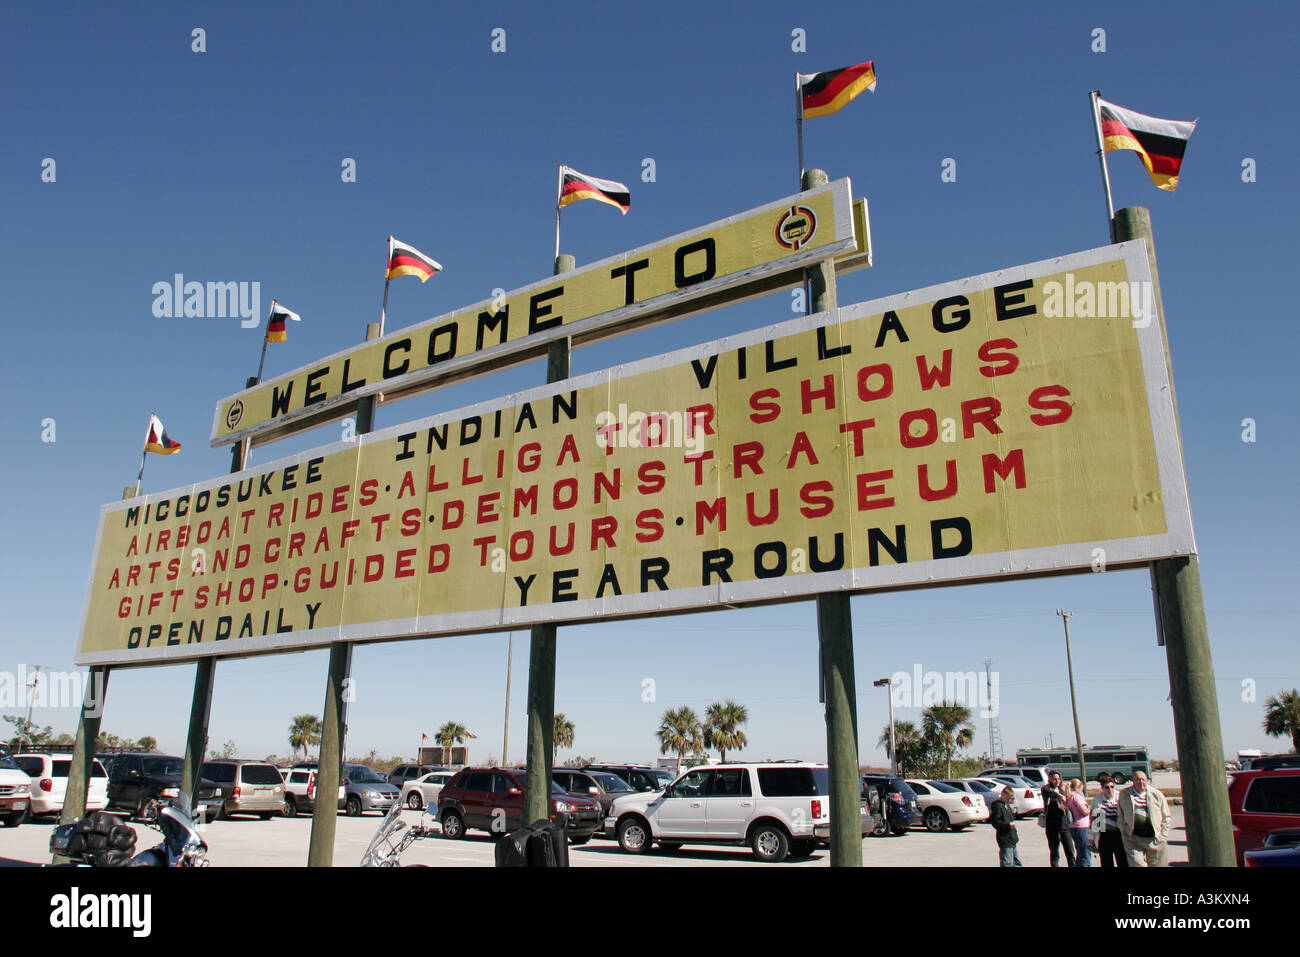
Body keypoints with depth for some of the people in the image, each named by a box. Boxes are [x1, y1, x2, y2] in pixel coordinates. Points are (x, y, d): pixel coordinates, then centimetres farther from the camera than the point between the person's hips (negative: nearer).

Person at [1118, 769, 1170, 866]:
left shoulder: (1157, 795, 3)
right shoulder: (1124, 794, 4)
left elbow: (1166, 818, 10)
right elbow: (1121, 817, 12)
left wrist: (1163, 836, 3)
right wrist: (1125, 833, 4)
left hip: (1155, 839, 1)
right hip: (1133, 839, -1)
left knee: (1157, 864, 9)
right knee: (1136, 864, -11)